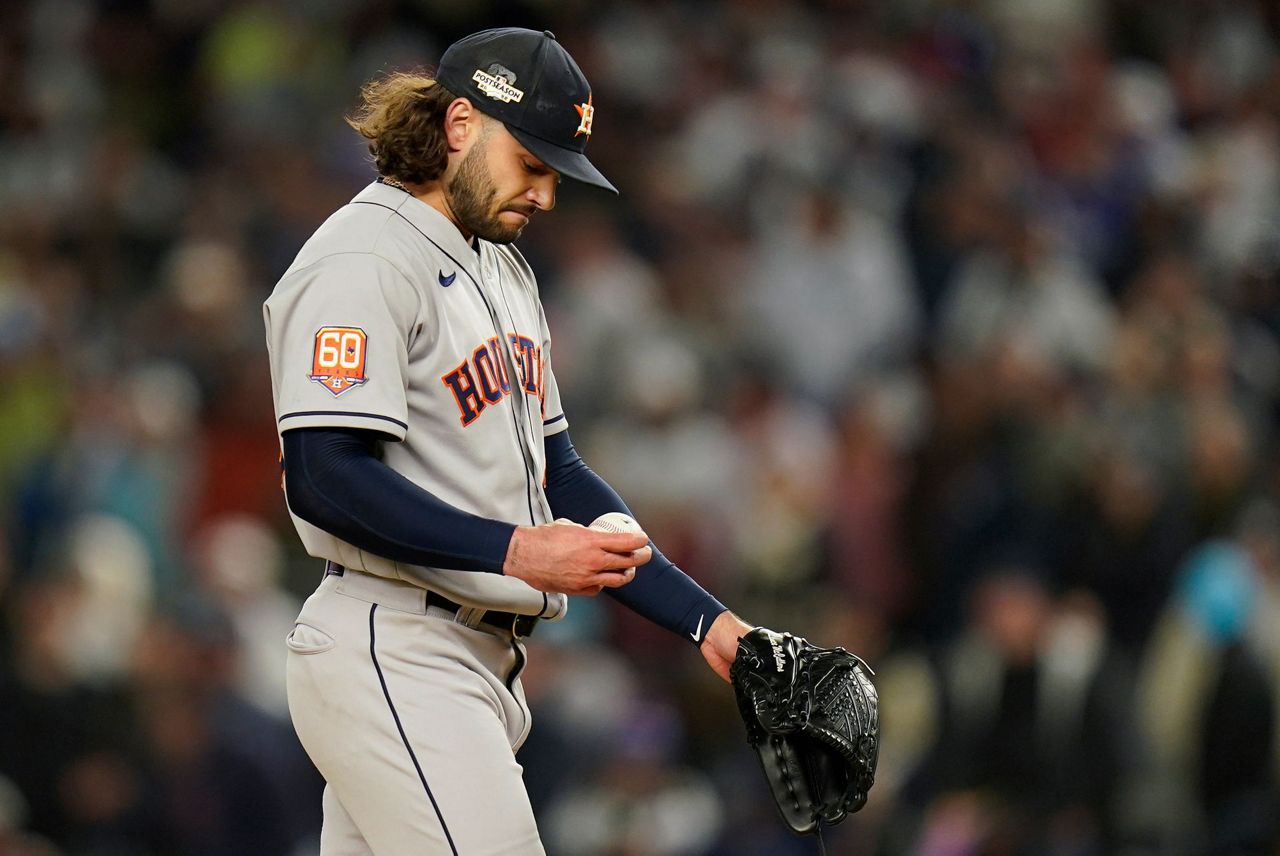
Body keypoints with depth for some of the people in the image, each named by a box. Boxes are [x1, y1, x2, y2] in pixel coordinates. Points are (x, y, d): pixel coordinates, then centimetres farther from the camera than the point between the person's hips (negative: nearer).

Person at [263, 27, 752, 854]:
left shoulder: (503, 266, 21)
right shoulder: (364, 259, -10)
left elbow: (552, 468, 22)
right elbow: (325, 478, -20)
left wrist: (705, 621, 14)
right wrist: (516, 552, -24)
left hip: (479, 659, 9)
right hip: (393, 656, -9)